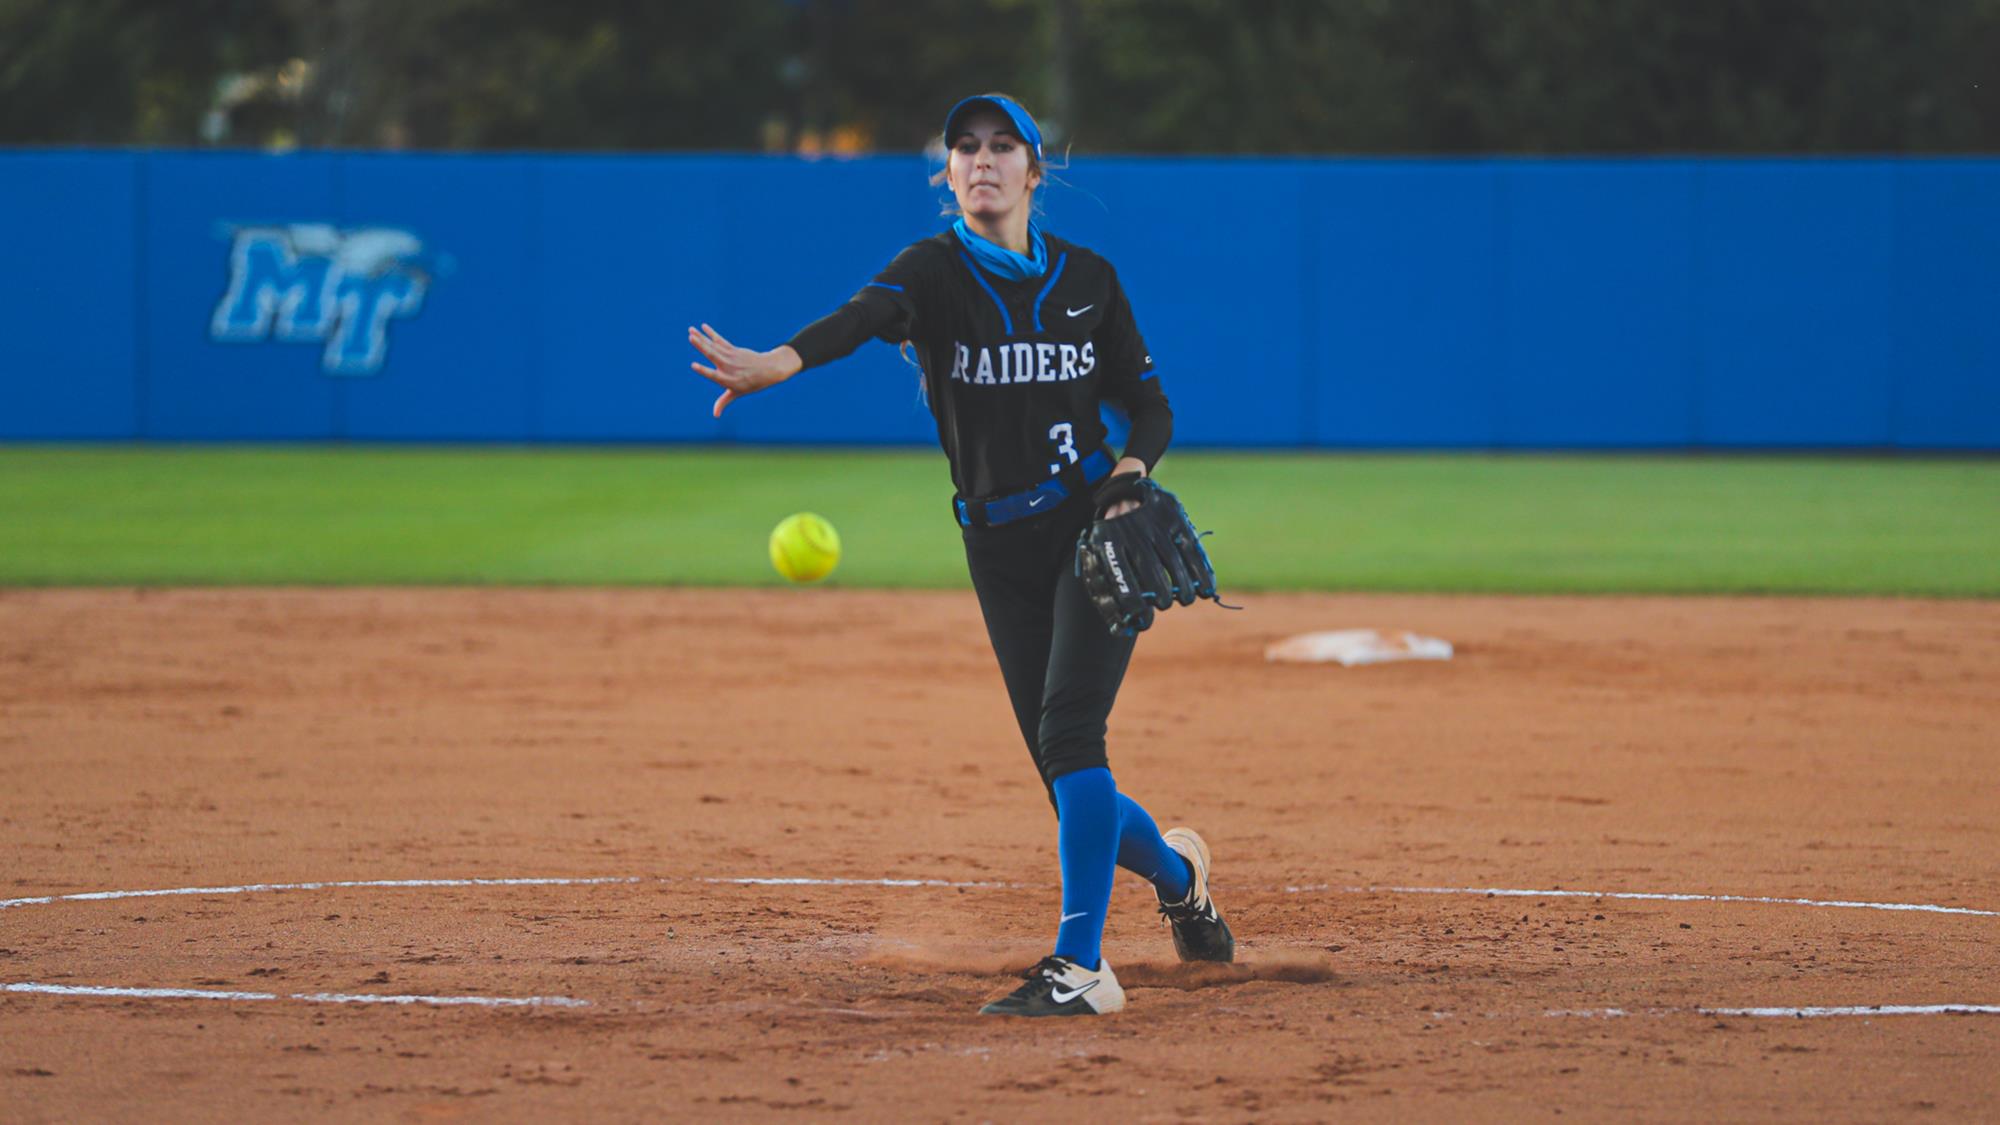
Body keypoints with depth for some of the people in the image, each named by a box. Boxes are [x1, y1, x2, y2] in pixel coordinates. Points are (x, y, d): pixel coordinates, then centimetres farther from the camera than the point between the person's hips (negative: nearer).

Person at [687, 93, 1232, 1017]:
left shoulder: (1087, 279, 4)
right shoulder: (934, 272, -3)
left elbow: (1148, 402, 11)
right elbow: (866, 314, -26)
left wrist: (1133, 465, -13)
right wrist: (779, 362, -48)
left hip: (1096, 527, -1)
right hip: (1000, 549, 1)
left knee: (1069, 731, -21)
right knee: (1073, 786, 5)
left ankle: (1081, 966, -22)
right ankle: (1175, 869, 38)